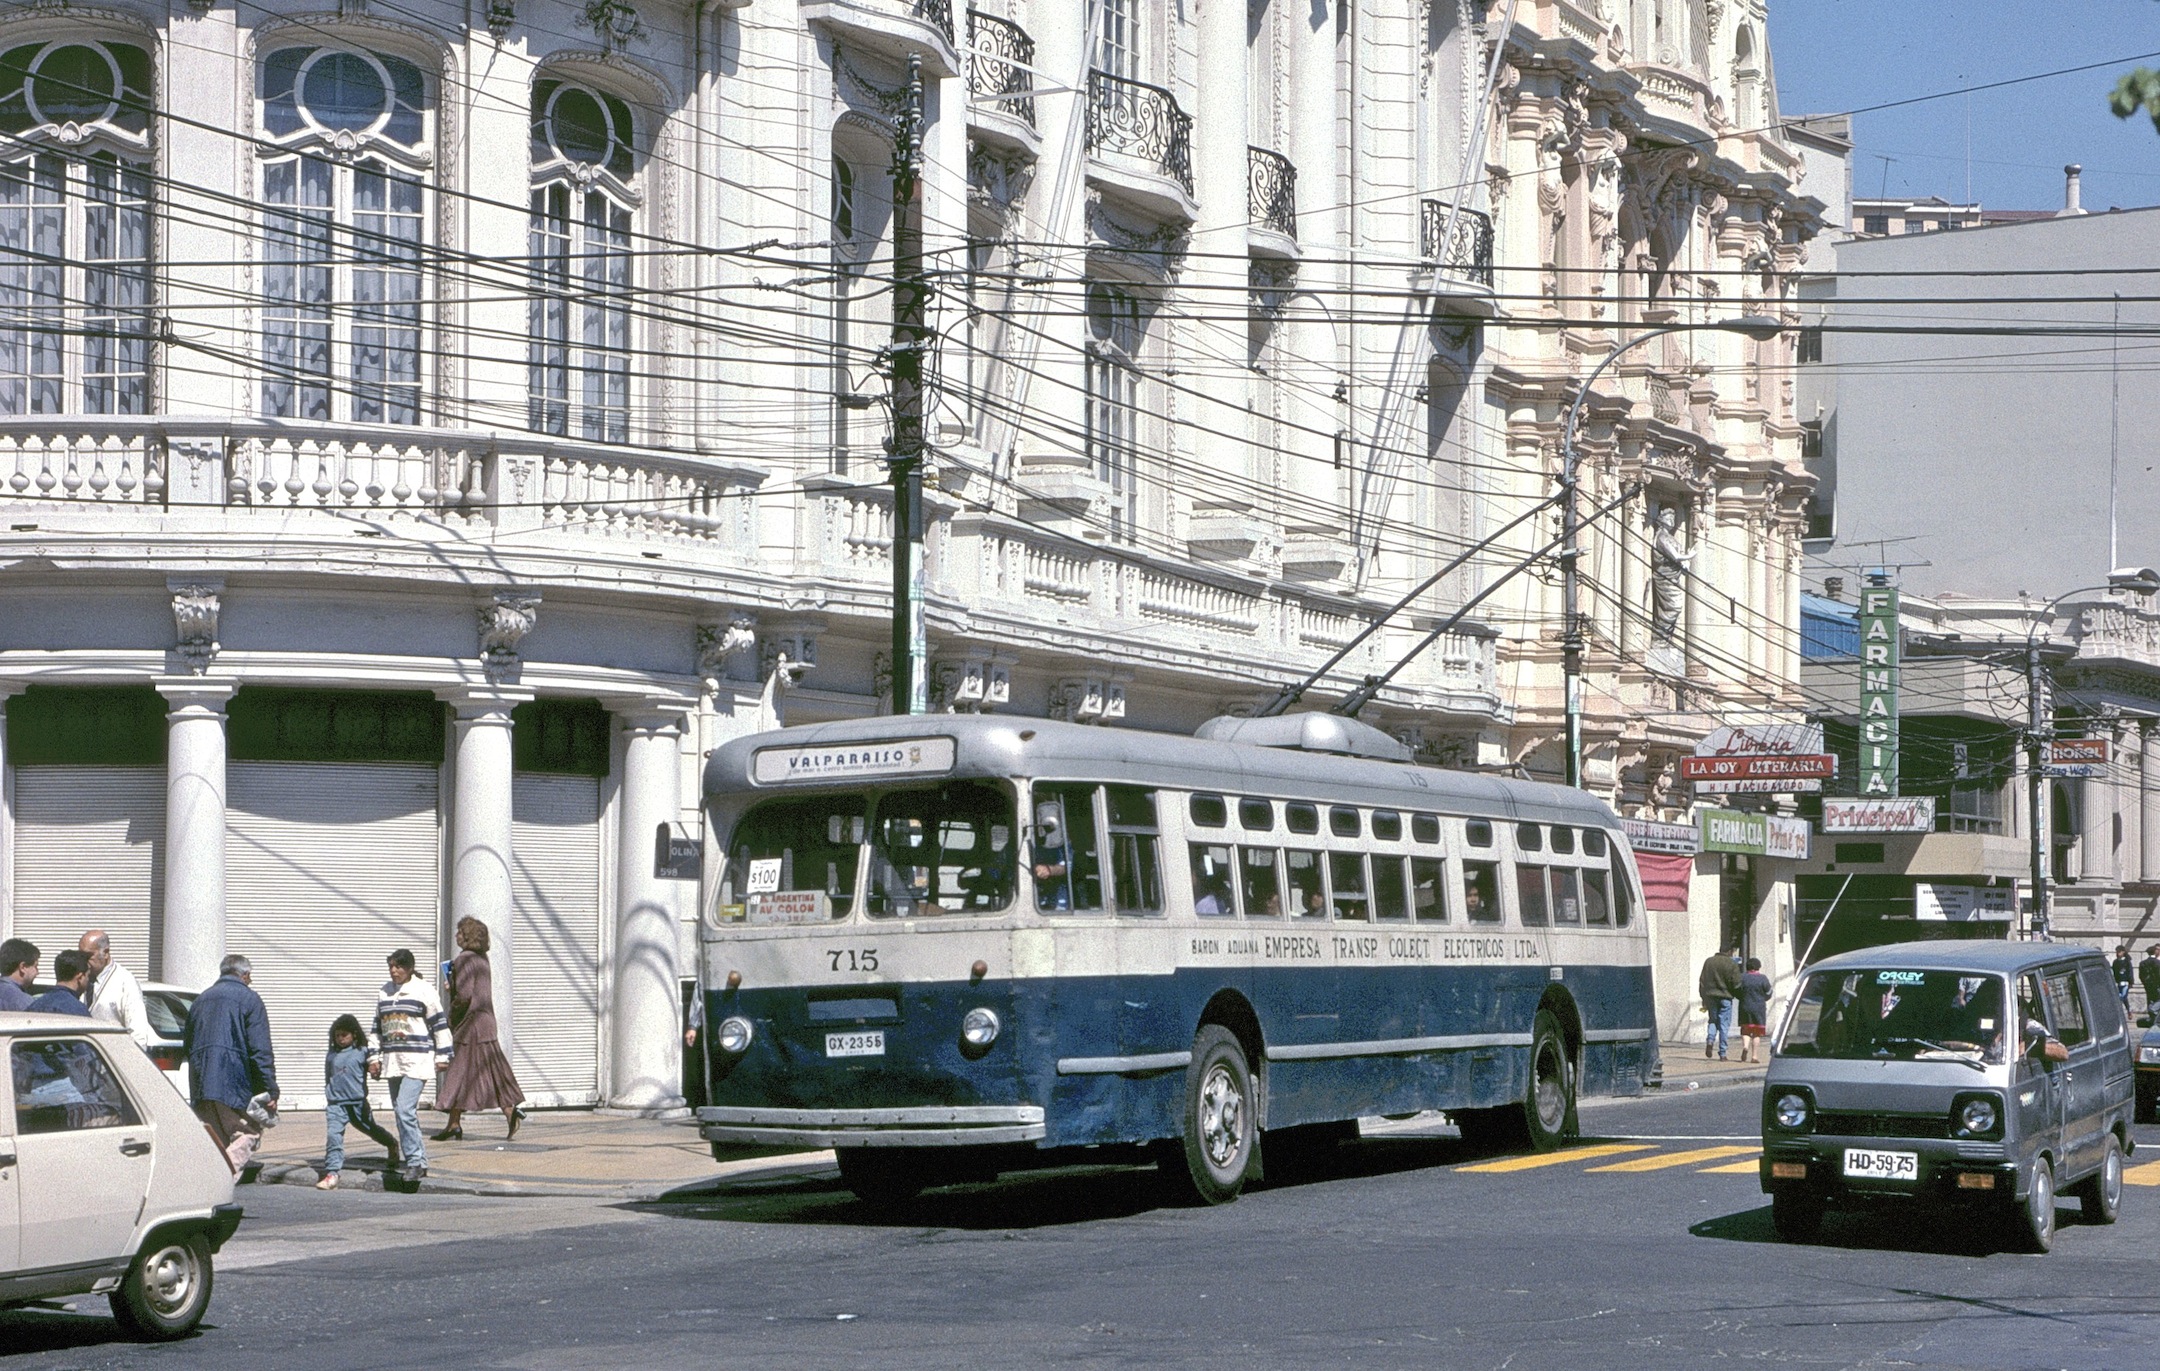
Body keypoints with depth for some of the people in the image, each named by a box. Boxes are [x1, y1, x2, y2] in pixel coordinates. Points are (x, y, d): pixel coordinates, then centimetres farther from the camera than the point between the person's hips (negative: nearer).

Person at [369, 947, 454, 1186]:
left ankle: (415, 1160, -14)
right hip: (392, 1061, 7)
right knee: (402, 1112, 9)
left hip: (417, 1061, -7)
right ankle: (414, 1159, 17)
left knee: (405, 1109, -18)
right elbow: (378, 1027, 22)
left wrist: (442, 1056, -2)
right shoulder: (384, 992, 15)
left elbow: (439, 1024, -1)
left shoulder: (424, 990, -3)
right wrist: (374, 1057, 15)